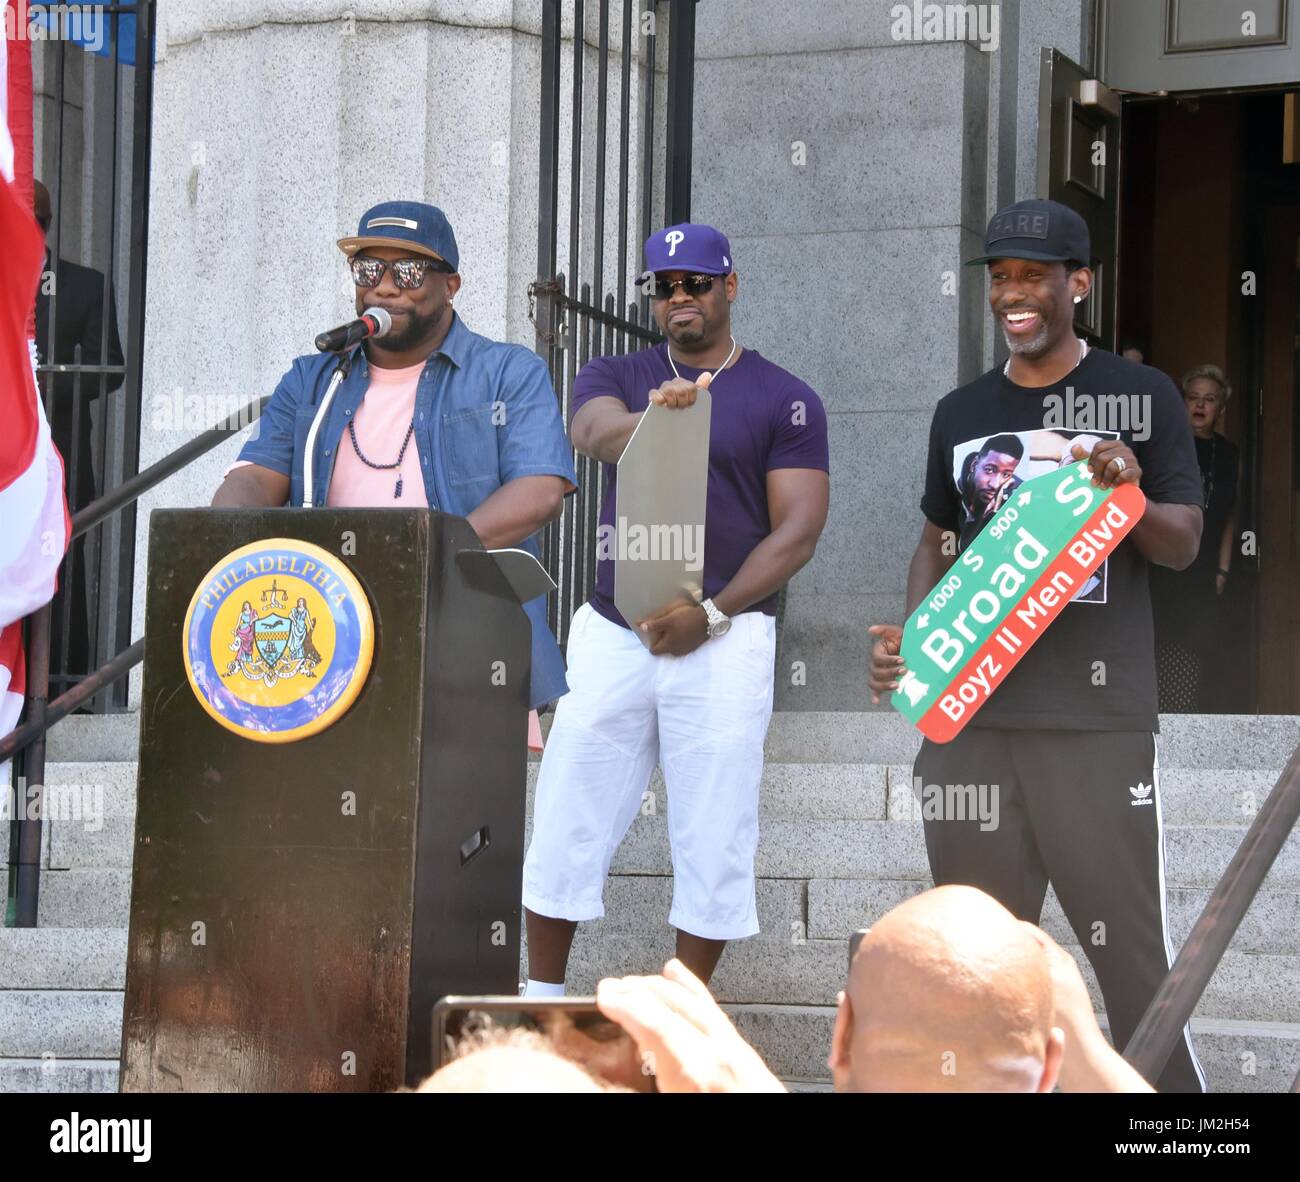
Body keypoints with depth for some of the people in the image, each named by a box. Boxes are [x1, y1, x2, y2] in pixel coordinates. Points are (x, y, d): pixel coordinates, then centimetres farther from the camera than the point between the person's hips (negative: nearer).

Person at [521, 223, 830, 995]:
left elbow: (799, 529, -4)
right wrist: (650, 417, -39)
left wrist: (711, 613, -15)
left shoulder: (785, 400, 3)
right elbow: (595, 434, -15)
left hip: (723, 637, -2)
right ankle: (542, 995, 13)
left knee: (714, 836, -2)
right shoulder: (617, 377, 9)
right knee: (568, 821, 3)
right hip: (613, 632, 2)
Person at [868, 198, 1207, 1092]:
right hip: (971, 713, 4)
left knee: (1132, 947, -7)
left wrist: (1132, 499, -21)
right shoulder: (961, 413, 13)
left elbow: (1185, 545, 0)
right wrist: (911, 635, 4)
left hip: (1099, 720, -4)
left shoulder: (1143, 398, 1)